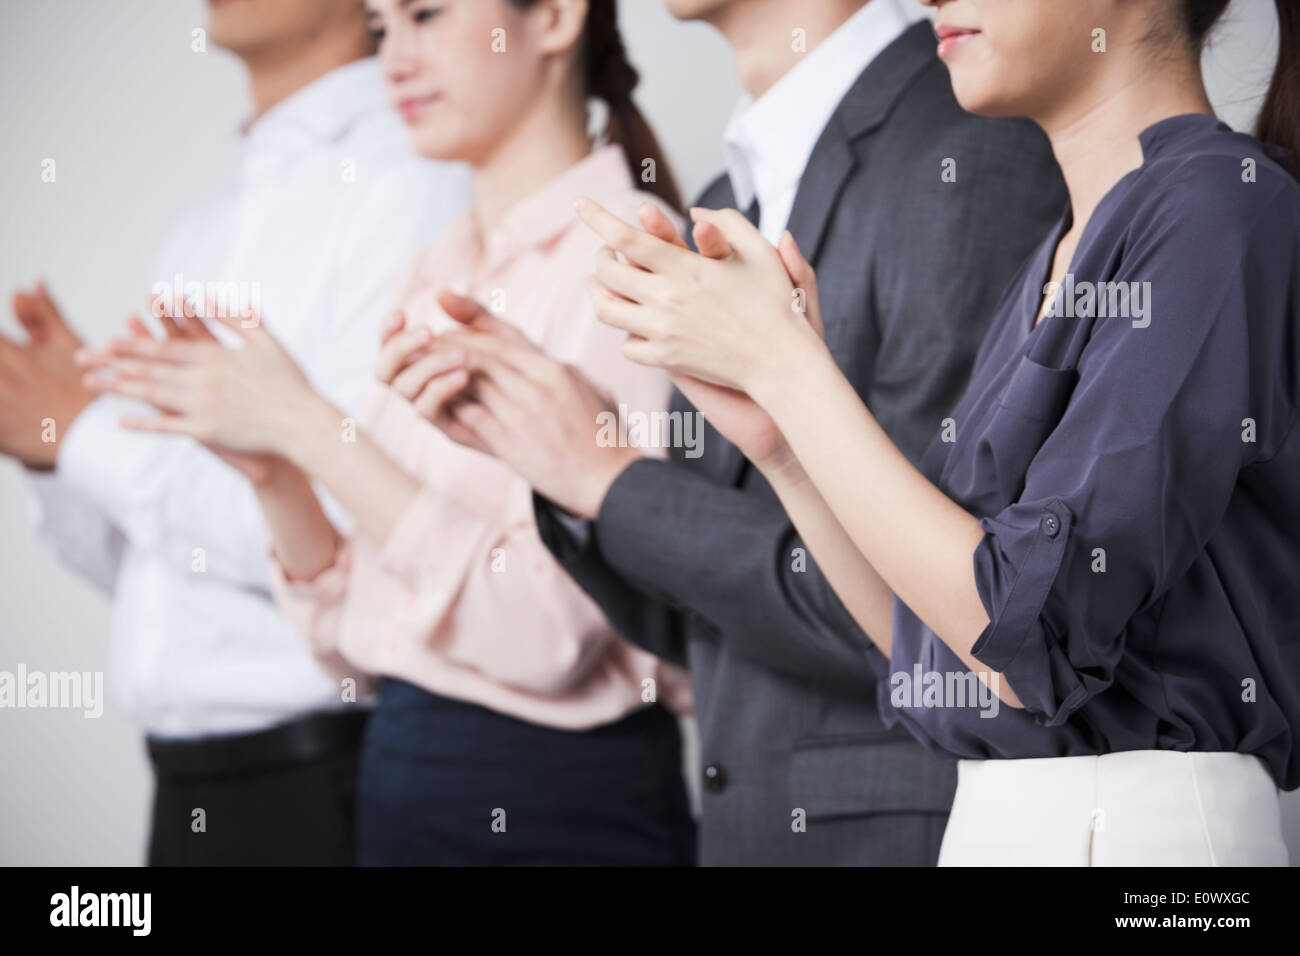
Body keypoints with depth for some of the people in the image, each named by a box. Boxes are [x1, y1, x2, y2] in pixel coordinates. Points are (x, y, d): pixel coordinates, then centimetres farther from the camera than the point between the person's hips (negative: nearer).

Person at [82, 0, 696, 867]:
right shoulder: (433, 281, 11)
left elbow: (547, 630, -21)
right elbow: (360, 630, 10)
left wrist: (307, 428, -18)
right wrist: (268, 468, -6)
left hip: (559, 803, -7)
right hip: (403, 781, 7)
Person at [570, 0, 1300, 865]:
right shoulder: (1059, 256, 14)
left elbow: (1028, 645, -19)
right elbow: (936, 652, 12)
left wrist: (783, 363, -12)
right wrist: (778, 436, 0)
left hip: (1140, 829, -8)